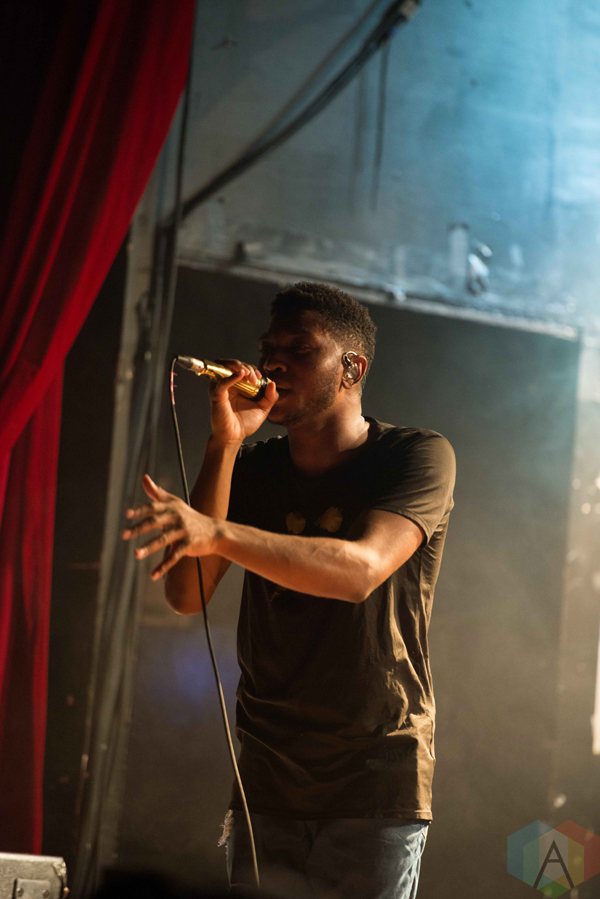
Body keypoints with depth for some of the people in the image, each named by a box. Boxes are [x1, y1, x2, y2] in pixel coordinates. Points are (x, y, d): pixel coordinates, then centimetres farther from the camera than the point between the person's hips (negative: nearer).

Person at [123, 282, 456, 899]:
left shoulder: (418, 456, -6)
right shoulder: (253, 470, 7)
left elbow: (361, 569, -25)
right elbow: (187, 595, -7)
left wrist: (217, 533, -39)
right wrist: (224, 444, -13)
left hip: (378, 784, -3)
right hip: (265, 782, 4)